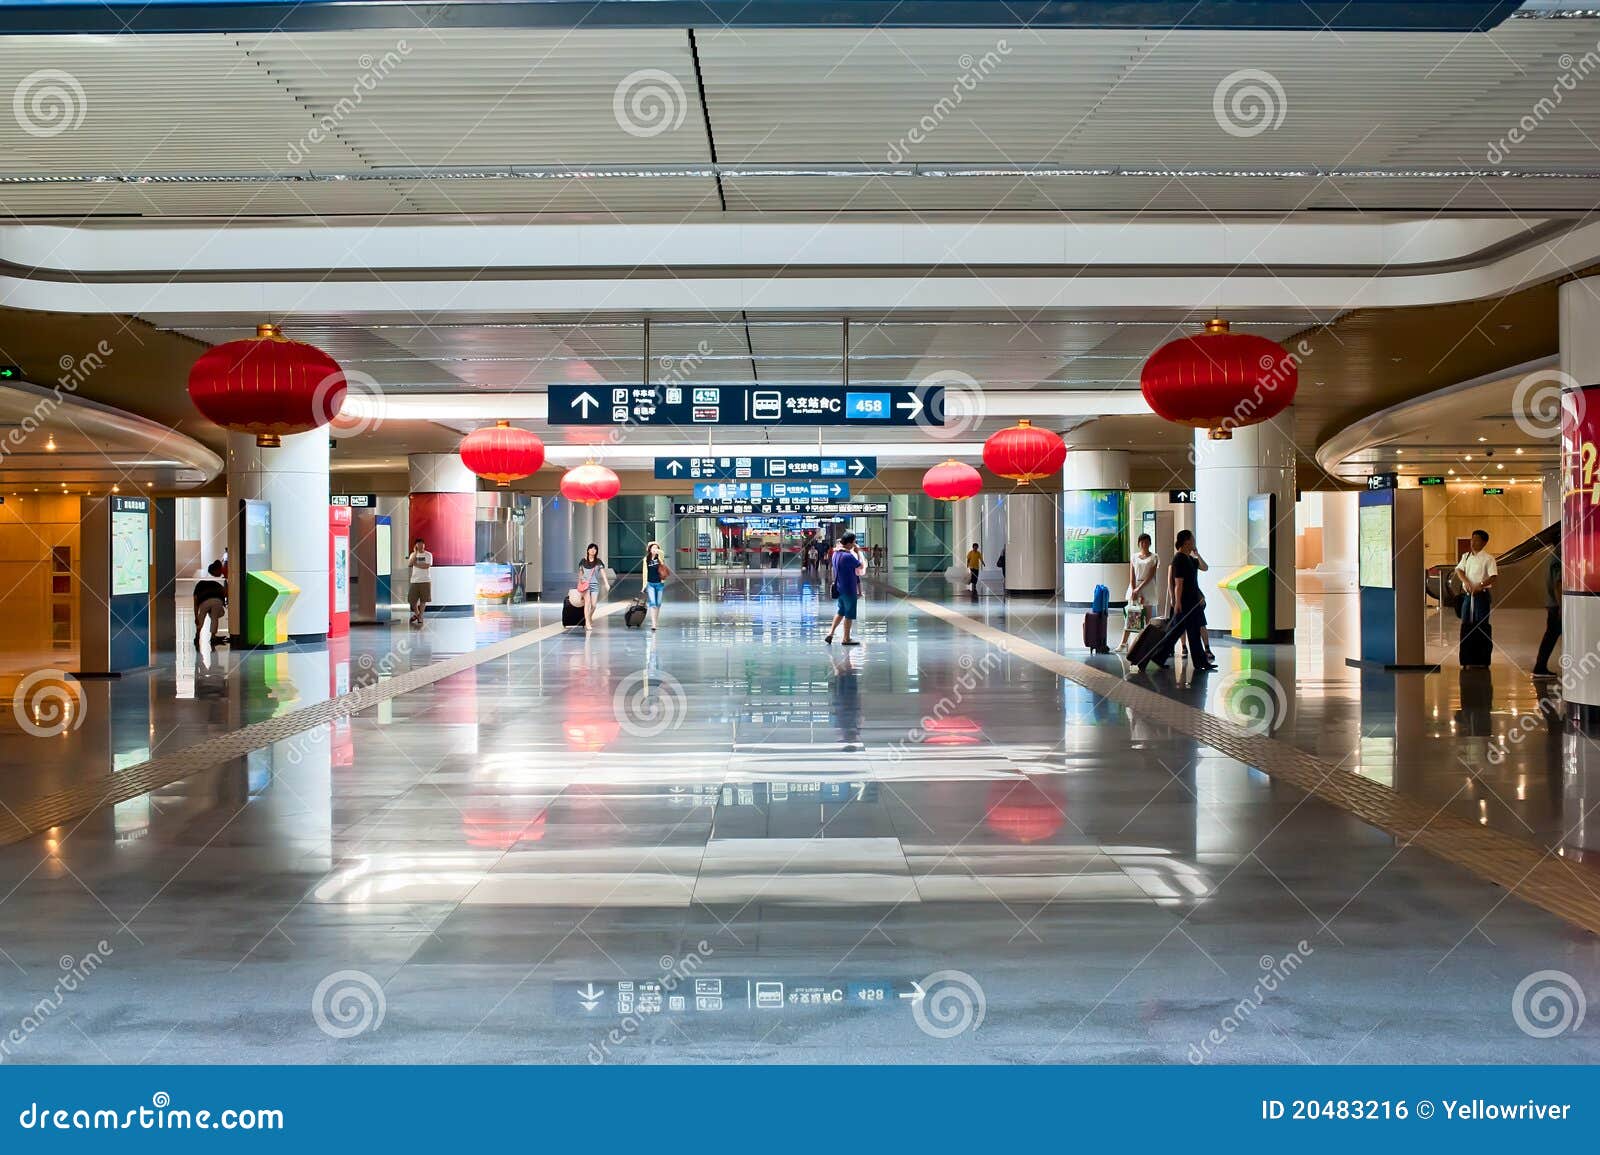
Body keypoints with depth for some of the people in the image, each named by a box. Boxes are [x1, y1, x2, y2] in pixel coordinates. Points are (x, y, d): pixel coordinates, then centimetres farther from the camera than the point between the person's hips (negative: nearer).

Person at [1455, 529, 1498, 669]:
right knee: (1466, 626, 5)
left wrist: (1480, 585, -28)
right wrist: (1466, 581, -17)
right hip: (1468, 595, 5)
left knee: (1482, 626, -3)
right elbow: (1459, 570, 1)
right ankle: (1469, 659, 12)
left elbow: (1493, 577, -14)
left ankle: (1483, 660, 2)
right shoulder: (1466, 556, 12)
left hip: (1481, 595, -5)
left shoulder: (1488, 558, -5)